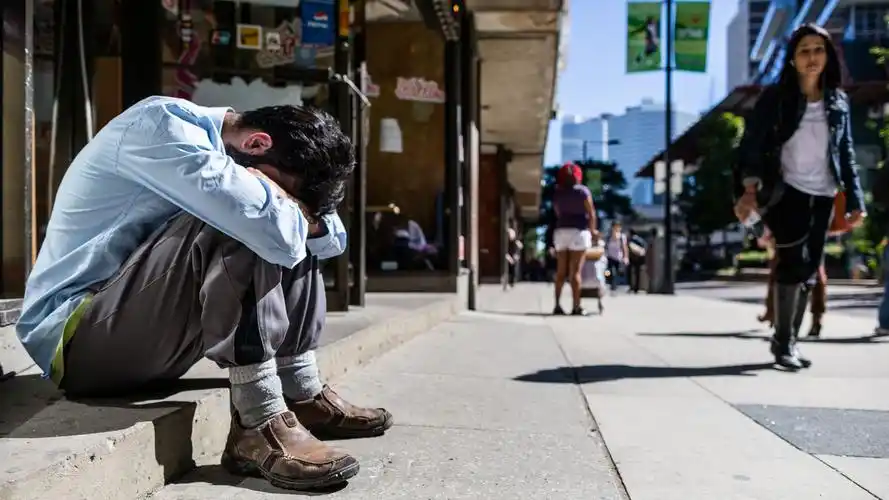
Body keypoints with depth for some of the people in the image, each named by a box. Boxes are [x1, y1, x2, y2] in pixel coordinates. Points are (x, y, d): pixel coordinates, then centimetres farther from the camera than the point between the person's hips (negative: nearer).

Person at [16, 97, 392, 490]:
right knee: (241, 226, -28)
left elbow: (332, 239, 8)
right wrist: (296, 210, -11)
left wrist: (294, 211, -13)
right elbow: (274, 231, -32)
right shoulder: (160, 125, -19)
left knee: (288, 242, 2)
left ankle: (303, 397, 1)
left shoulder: (221, 152, 7)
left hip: (150, 338, 9)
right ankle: (259, 427, -26)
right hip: (76, 336, -9)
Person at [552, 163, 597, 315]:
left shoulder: (557, 193, 8)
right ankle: (576, 307, -6)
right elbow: (591, 213, -4)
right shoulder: (582, 191, -3)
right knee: (575, 271, -5)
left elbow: (558, 213, 7)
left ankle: (557, 305, 4)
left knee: (560, 271, 7)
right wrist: (592, 230, 8)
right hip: (578, 231, -4)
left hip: (561, 231, 4)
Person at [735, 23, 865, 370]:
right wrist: (749, 189, -23)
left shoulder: (839, 102, 10)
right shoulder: (775, 97, -2)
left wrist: (855, 200, 7)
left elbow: (846, 153, 13)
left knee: (809, 269, 6)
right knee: (794, 262, -15)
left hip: (822, 197, 5)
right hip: (786, 191, -5)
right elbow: (751, 144, -9)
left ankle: (789, 340, 17)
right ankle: (783, 342, -4)